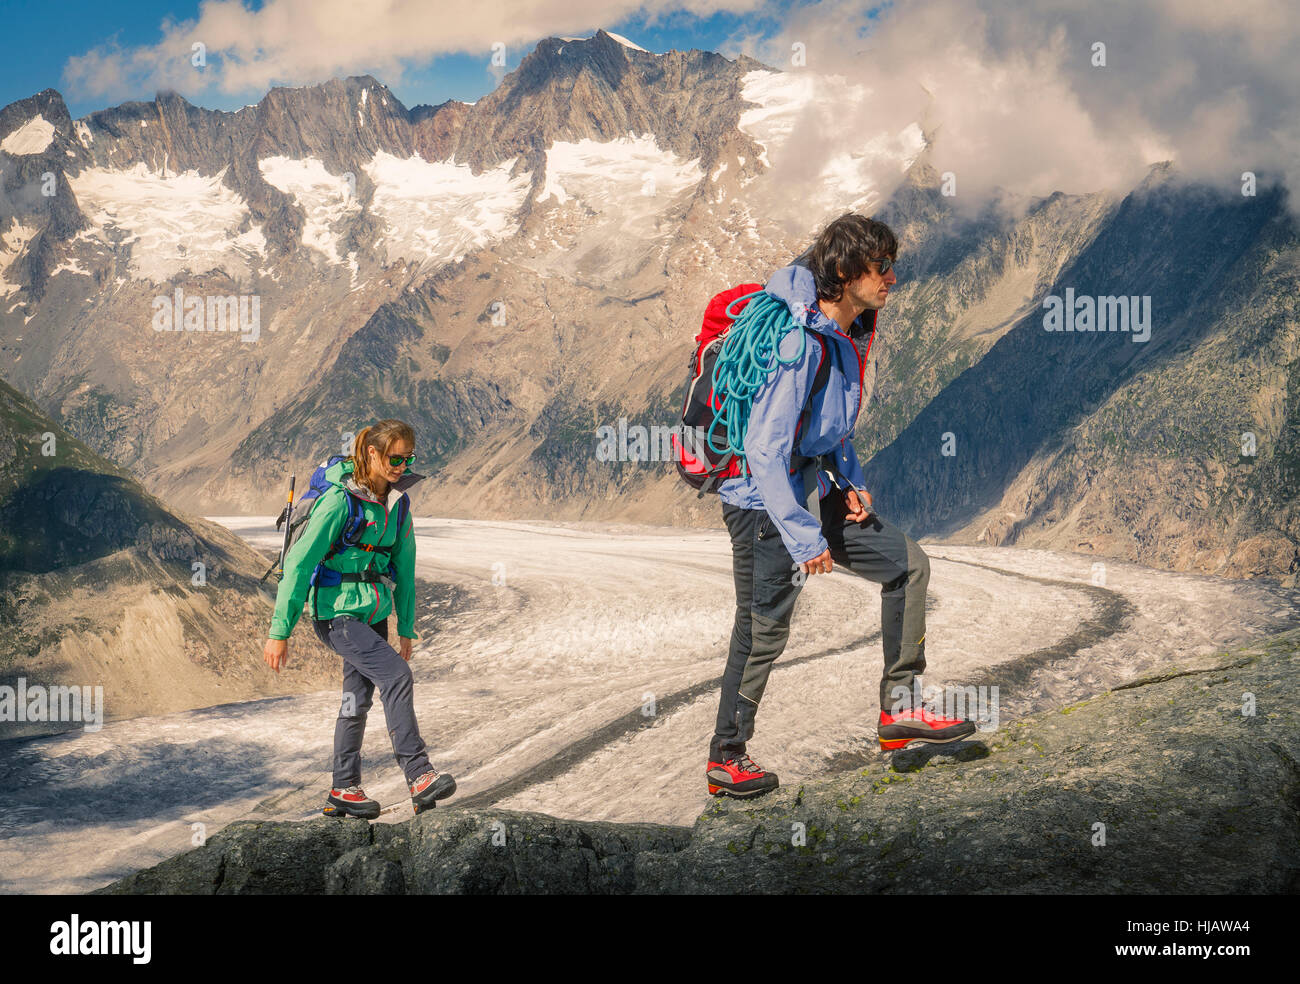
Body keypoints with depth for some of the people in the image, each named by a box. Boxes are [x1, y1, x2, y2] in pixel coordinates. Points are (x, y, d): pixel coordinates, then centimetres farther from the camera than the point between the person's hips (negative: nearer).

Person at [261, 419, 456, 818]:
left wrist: (406, 628, 17)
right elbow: (299, 563, -17)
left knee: (359, 697, 10)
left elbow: (403, 566, 15)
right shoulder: (341, 500, -17)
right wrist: (279, 633, -17)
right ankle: (418, 777, -20)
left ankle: (344, 790, 21)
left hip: (373, 611, 8)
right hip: (337, 611, -7)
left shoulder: (396, 502, 5)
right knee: (396, 675, -20)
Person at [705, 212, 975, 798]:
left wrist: (850, 481, 4)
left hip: (813, 488, 9)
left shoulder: (846, 333, 4)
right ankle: (727, 760, 17)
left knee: (907, 564, 6)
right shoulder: (799, 345, -26)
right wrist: (804, 538, -28)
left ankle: (899, 710, 13)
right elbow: (764, 451, -28)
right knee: (763, 633, 0)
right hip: (764, 501, -9)